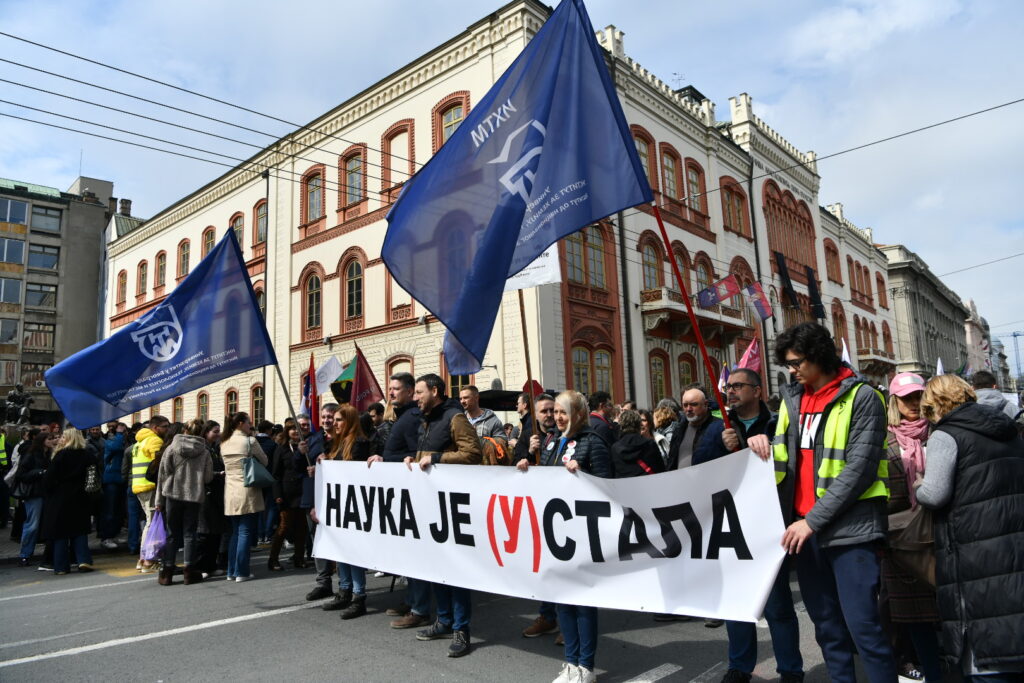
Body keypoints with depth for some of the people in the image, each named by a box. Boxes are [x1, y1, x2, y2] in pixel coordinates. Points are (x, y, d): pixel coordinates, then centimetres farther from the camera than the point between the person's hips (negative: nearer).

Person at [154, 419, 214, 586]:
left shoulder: (171, 449, -3)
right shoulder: (204, 452, -2)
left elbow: (163, 474, -2)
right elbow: (208, 477, -2)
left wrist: (159, 499, 4)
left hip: (173, 495, 0)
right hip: (194, 496, 0)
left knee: (172, 534, 8)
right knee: (190, 533, 8)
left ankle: (167, 572, 11)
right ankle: (189, 571, 8)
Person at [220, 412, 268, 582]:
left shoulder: (224, 443, 8)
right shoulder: (249, 441, -10)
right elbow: (264, 461, 1)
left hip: (231, 493, 6)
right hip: (247, 492, -6)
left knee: (235, 532, 14)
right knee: (245, 532, -1)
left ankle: (231, 571, 17)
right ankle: (241, 572, 2)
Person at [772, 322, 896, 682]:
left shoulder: (861, 396, -7)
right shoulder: (791, 398, 11)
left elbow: (859, 468, -14)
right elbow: (783, 458, 16)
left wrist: (813, 520, -17)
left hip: (849, 527, -6)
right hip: (803, 526, 6)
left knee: (862, 625, -4)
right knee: (827, 625, 14)